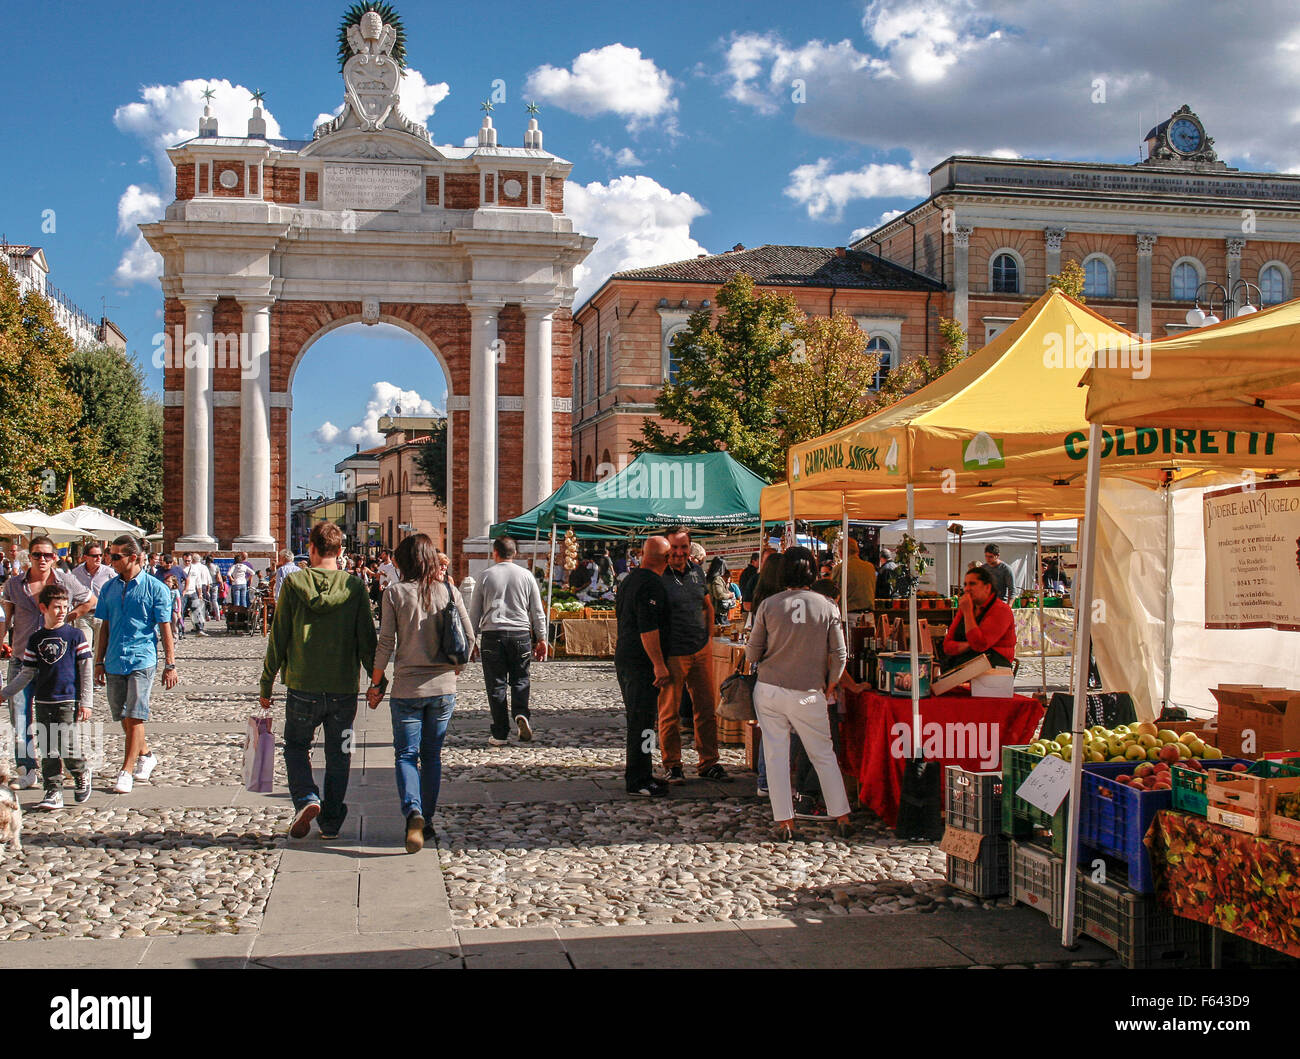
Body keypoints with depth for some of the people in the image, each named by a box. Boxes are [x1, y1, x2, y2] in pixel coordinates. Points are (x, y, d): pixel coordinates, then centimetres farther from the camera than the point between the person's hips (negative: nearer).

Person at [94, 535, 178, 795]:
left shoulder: (155, 588, -4)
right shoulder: (110, 588, 10)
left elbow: (165, 628, -2)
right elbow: (105, 627, 17)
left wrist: (170, 665, -5)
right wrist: (99, 662, 14)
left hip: (142, 660, -5)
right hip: (114, 662, 6)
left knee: (134, 717, -10)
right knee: (123, 718, 13)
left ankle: (126, 772, -6)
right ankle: (145, 755, 34)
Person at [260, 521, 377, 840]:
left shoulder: (294, 583, -4)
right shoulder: (355, 587, -2)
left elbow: (278, 637, -1)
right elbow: (367, 640, -1)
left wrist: (267, 682, 7)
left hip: (302, 685, -1)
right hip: (344, 688, 1)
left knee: (296, 745, 17)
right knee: (338, 755, 12)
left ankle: (306, 798, -4)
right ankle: (331, 822, 15)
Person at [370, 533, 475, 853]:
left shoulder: (395, 592, -6)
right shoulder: (448, 591, 1)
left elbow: (386, 644, -6)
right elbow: (469, 639, 2)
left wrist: (375, 684, 4)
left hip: (407, 688, -3)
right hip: (443, 687, 3)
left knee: (406, 755, 4)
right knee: (432, 755, 15)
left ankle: (413, 812, -18)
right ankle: (428, 820, 20)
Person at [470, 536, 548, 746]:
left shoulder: (486, 575, 3)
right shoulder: (526, 575, 4)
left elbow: (475, 611, 6)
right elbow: (537, 611, 7)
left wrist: (471, 638, 15)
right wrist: (541, 638, 14)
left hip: (492, 635, -1)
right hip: (520, 634, 1)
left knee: (496, 684, 4)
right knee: (520, 679, 13)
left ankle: (500, 734, 4)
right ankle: (521, 713, -14)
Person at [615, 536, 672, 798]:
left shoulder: (627, 580, 14)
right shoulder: (652, 585, -18)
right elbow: (648, 628, -23)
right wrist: (659, 664, -21)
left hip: (623, 658, 10)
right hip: (642, 661, -10)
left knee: (637, 719, 18)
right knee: (643, 721, -6)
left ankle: (636, 773, 27)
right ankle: (639, 781, -3)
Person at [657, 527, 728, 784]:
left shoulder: (697, 571, 9)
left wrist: (709, 637, 14)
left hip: (701, 651, 6)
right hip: (671, 655, -6)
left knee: (708, 709, 9)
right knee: (670, 713, 3)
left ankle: (709, 763, 21)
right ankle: (673, 765, 16)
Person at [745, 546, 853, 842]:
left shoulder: (768, 605, -4)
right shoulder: (827, 607, -4)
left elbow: (752, 653, 2)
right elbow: (839, 656, -2)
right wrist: (828, 689, 13)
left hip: (769, 691, 0)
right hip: (809, 694, 0)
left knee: (776, 755, 6)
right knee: (824, 756, 13)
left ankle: (785, 823, 5)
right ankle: (842, 819, 18)